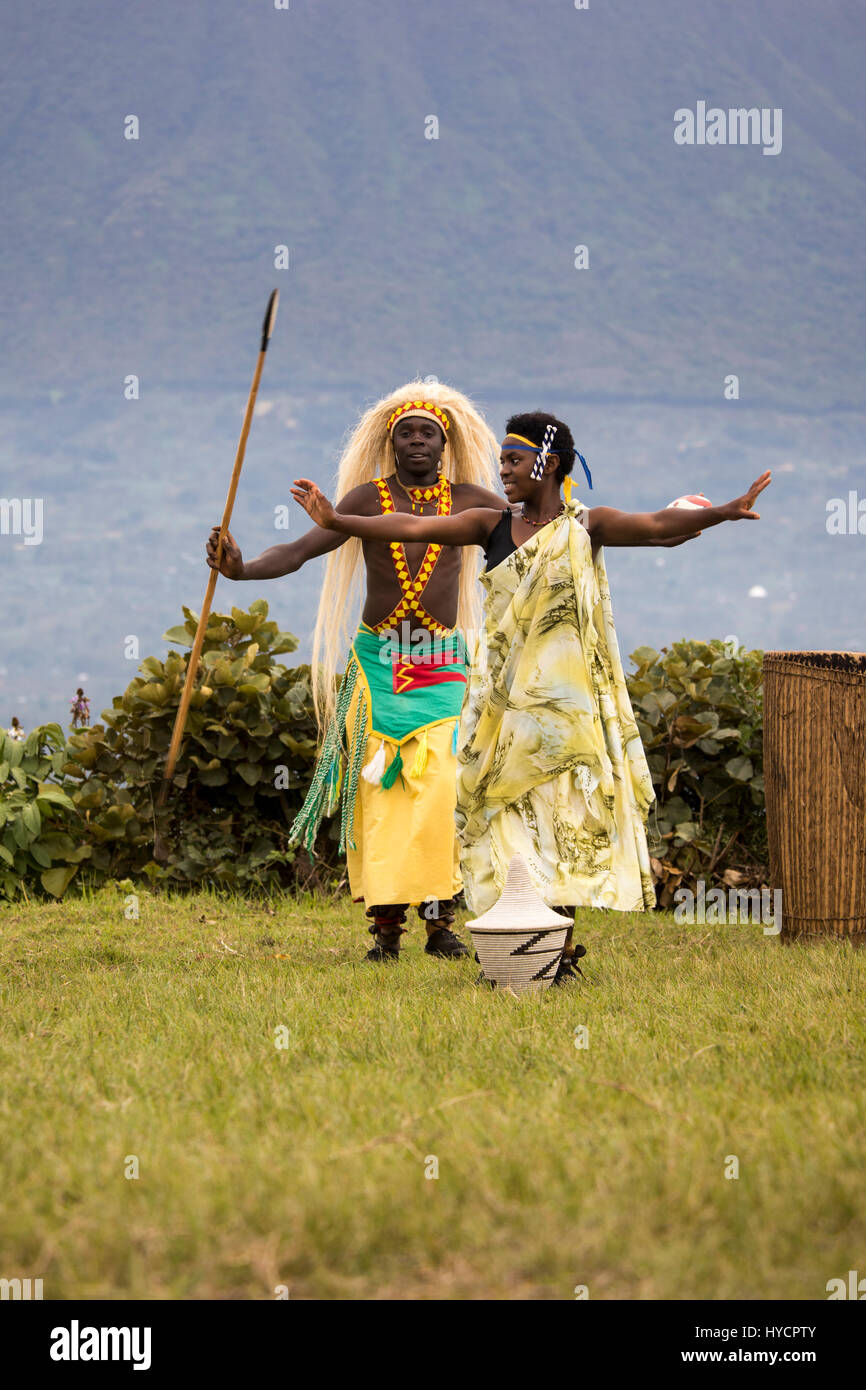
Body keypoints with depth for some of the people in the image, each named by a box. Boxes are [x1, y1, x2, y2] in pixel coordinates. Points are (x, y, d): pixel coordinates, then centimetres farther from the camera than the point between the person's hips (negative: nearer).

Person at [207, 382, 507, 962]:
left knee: (439, 782, -14)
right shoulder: (368, 498, 1)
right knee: (378, 788, -6)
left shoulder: (469, 501, 6)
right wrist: (243, 568, -23)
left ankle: (441, 919, -11)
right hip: (376, 659, 0)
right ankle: (386, 924, -3)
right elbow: (299, 551, -7)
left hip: (442, 665, 0)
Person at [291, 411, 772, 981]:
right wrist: (337, 521, -5)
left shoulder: (586, 525, -3)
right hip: (506, 693, 3)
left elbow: (656, 526, -18)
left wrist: (722, 512, -33)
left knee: (563, 811, -2)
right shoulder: (494, 525, 7)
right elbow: (415, 527, 2)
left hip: (566, 693, -3)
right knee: (507, 815, 1)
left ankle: (561, 946, 3)